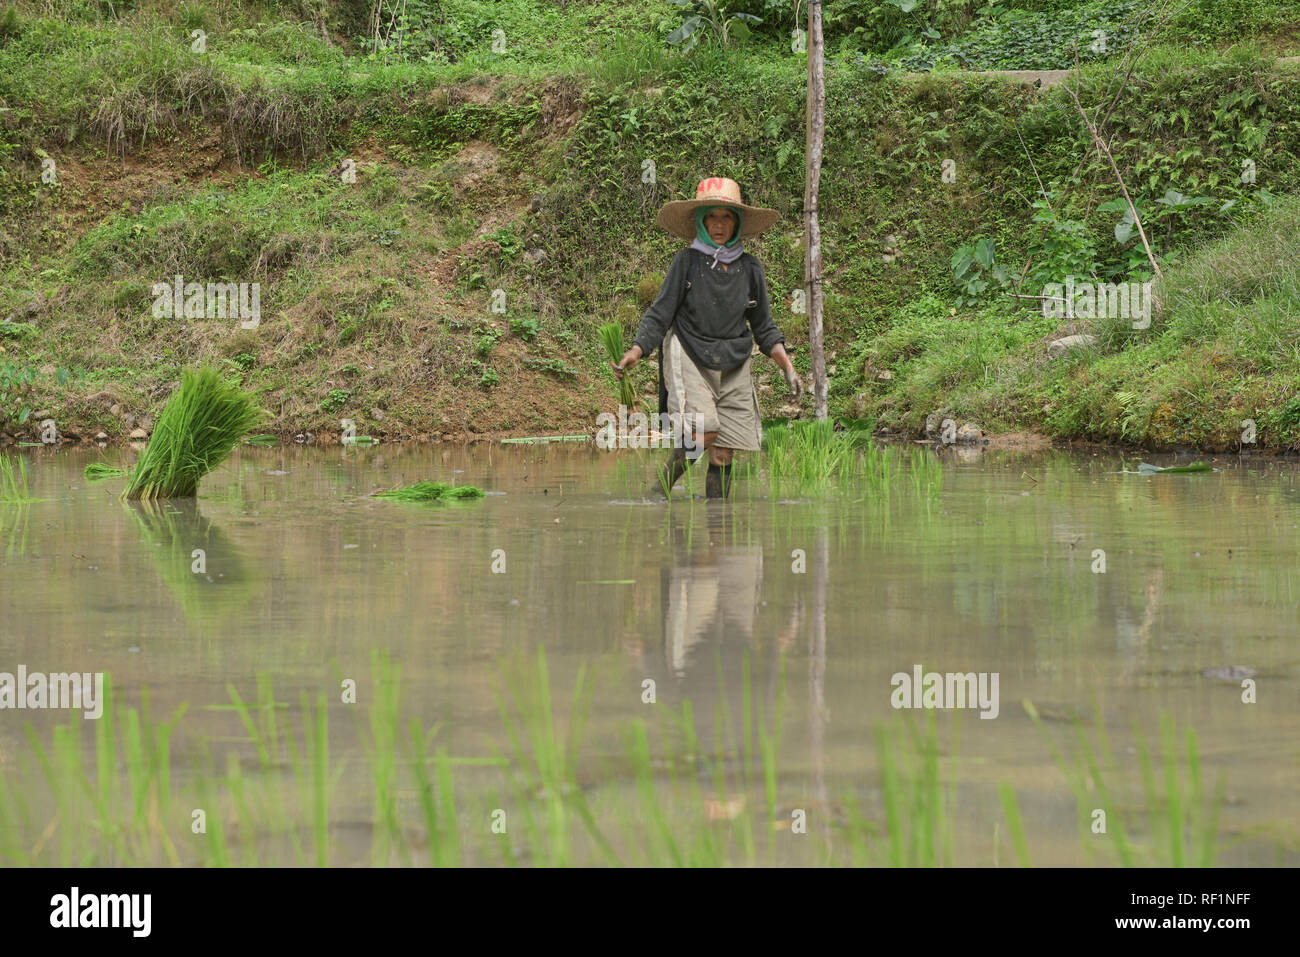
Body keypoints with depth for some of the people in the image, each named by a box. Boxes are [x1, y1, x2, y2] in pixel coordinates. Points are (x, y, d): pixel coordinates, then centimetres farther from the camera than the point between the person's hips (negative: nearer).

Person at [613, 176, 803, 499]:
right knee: (703, 434, -23)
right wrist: (635, 352, -17)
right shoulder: (687, 261, -3)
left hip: (733, 368, 4)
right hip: (689, 360, -4)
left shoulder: (750, 268, 7)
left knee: (723, 454, -1)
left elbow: (763, 327, 15)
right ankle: (659, 490, -3)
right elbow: (661, 314, -3)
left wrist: (787, 367, 5)